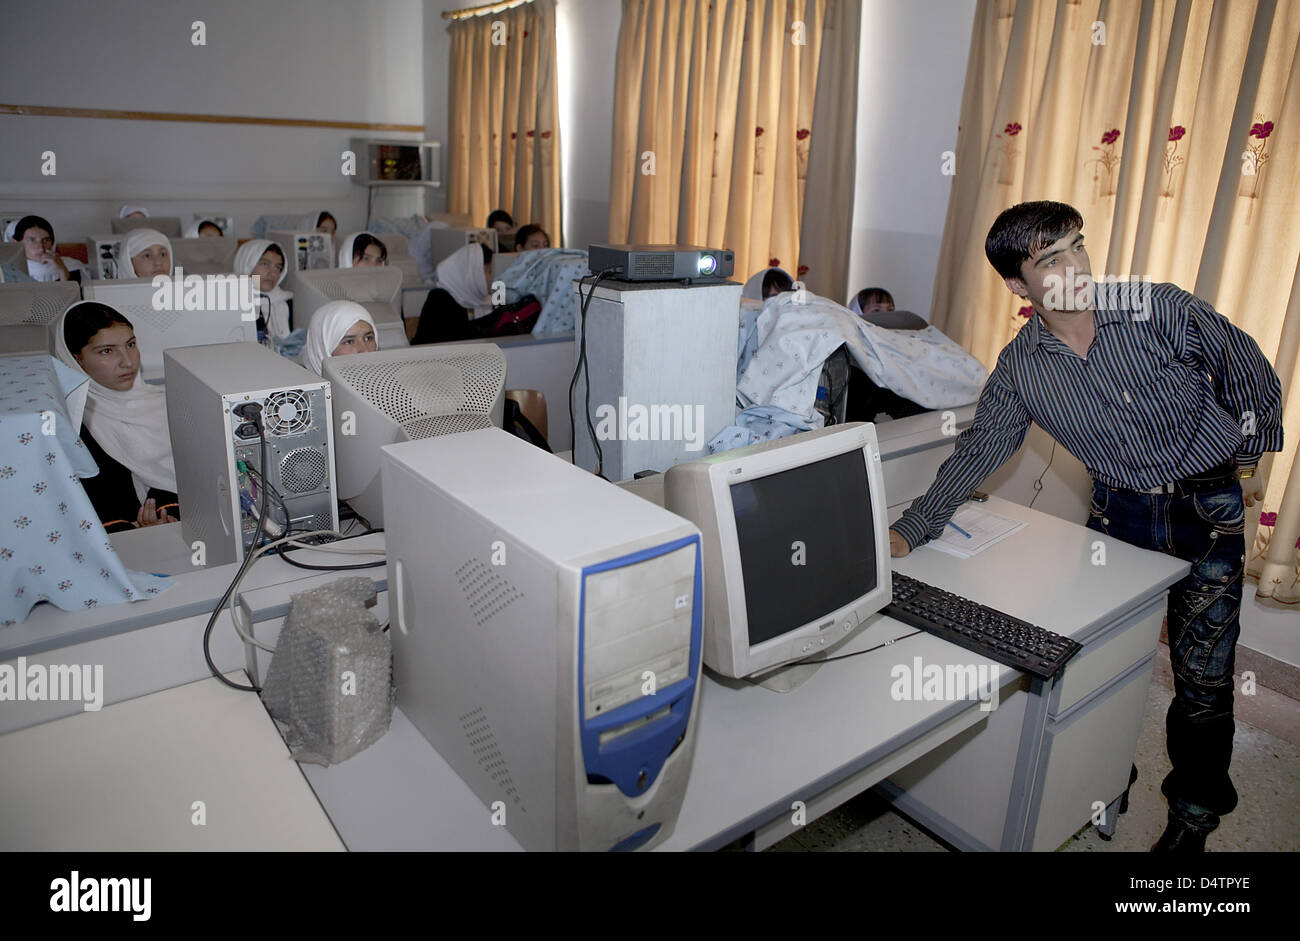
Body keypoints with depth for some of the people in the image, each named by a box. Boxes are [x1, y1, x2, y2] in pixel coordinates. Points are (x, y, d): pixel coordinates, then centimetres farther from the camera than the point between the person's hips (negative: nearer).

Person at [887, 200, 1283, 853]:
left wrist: (1249, 458, 4)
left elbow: (1249, 371, -2)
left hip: (1209, 507, -2)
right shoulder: (1019, 369, -11)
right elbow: (976, 454, -7)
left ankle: (1195, 810, 26)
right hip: (1118, 509, 2)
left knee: (1203, 675, 2)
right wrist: (911, 530, -15)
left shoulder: (1161, 309, -18)